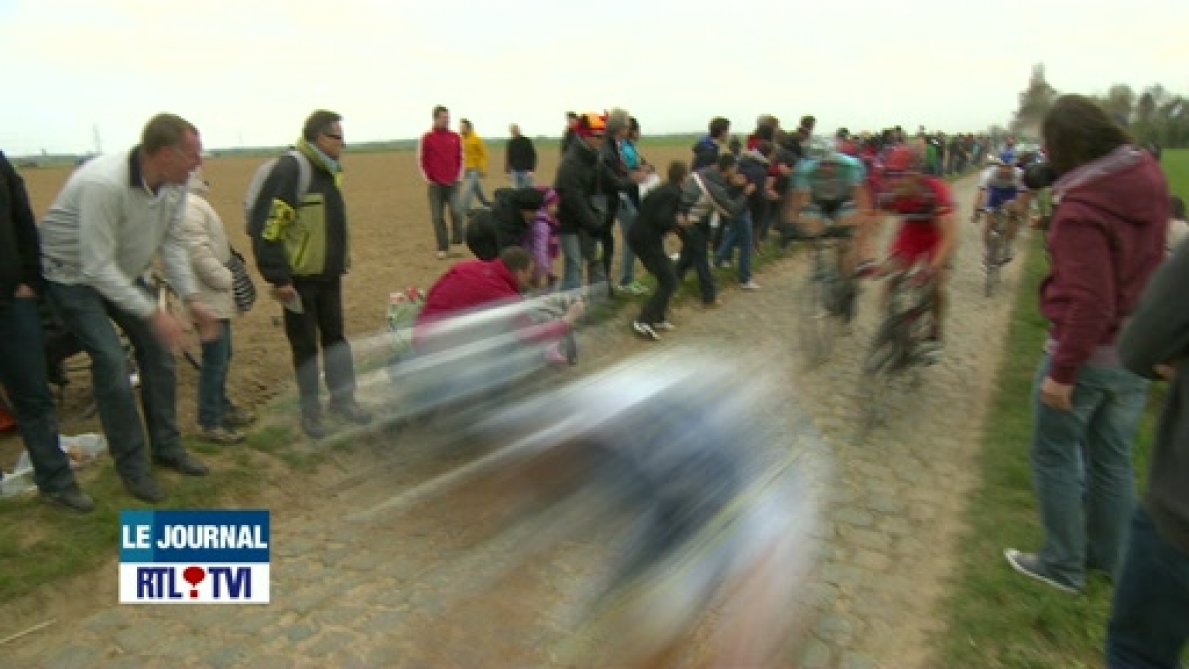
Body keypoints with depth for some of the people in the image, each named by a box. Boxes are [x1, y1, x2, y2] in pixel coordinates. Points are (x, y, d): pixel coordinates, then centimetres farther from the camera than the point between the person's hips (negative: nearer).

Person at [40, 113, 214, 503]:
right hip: (73, 275, -7)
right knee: (112, 363, -14)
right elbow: (98, 266, -33)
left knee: (157, 351, 3)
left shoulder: (175, 185, -14)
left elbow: (172, 243, -5)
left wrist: (192, 299, -15)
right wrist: (153, 313, -34)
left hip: (124, 273, 7)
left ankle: (167, 446, 18)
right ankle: (132, 467, 2)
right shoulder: (103, 184, -36)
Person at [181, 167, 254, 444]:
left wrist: (226, 278, 13)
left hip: (216, 296, 10)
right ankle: (209, 423, 5)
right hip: (209, 298, -10)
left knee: (222, 356, 20)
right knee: (215, 359, -4)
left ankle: (221, 405, 34)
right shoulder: (188, 205, -18)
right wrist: (227, 279, -16)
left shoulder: (194, 202, 15)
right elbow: (198, 253, -25)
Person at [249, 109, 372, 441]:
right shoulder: (289, 171, -18)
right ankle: (310, 410, 19)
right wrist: (278, 277, -21)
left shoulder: (328, 171, 9)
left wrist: (341, 262, 19)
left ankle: (343, 399, 27)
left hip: (329, 276, 7)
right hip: (299, 279, -7)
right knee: (305, 345, 5)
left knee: (335, 337, 14)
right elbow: (265, 228, -22)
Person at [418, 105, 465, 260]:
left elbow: (461, 158, 14)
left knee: (456, 211, -16)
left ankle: (457, 240, 5)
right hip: (435, 184, -1)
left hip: (452, 183, 1)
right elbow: (421, 160, 3)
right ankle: (442, 248, 10)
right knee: (437, 217, 1)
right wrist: (427, 179, -1)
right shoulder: (427, 138, -2)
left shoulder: (455, 137, 6)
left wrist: (459, 176, 6)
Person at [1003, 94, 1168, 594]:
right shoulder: (1150, 177, -2)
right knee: (1113, 459, 20)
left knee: (1054, 457, 9)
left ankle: (1062, 565, 19)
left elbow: (1090, 305, -27)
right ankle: (1110, 557, 35)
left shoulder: (1081, 210, -25)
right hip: (1136, 351, 7)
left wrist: (1062, 372, -20)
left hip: (1086, 352, -7)